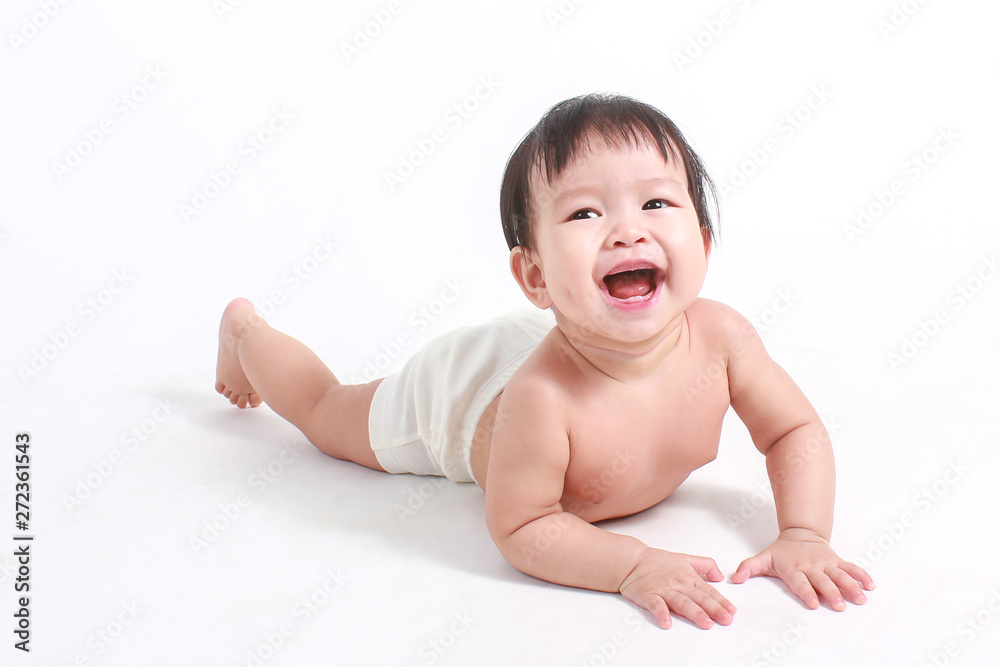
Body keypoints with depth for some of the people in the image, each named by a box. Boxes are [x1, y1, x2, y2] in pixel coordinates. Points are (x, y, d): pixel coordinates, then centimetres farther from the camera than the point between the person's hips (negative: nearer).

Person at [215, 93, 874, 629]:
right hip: (458, 391, -3)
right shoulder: (542, 397, -49)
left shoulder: (721, 336, -36)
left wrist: (804, 536, -32)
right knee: (323, 409, 25)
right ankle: (245, 330, 51)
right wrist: (634, 563, -45)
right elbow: (520, 528, -34)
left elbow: (797, 431, -19)